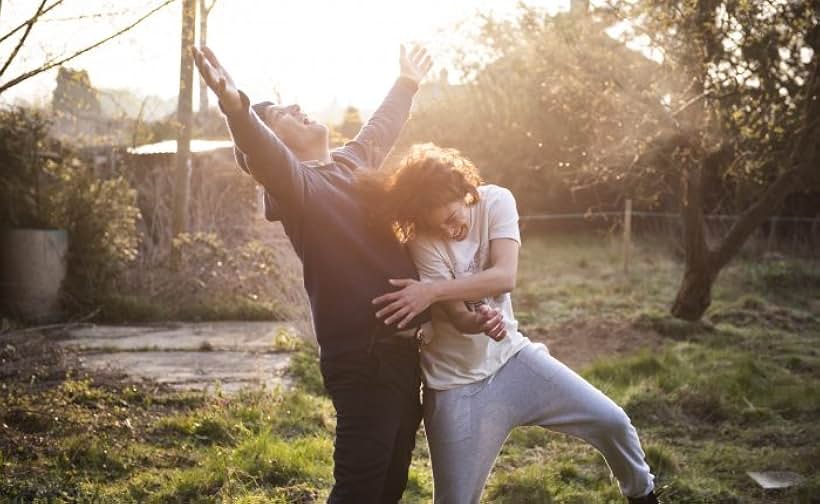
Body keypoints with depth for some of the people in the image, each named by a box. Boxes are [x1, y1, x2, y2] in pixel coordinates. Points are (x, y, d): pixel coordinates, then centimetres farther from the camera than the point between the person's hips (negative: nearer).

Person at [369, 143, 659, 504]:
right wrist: (480, 320, -45)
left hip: (511, 356, 3)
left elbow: (505, 277, -24)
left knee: (612, 422, 3)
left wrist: (432, 290, -35)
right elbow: (460, 319, -21)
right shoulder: (421, 243, -19)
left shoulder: (495, 201, -11)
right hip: (457, 384, -3)